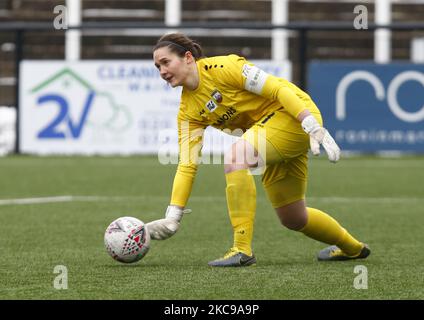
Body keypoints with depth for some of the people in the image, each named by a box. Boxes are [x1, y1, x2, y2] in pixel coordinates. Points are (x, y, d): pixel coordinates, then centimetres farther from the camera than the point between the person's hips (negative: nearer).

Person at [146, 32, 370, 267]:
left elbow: (276, 88, -19)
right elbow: (187, 165, 0)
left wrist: (312, 126, -28)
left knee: (234, 157, -30)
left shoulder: (221, 67, -18)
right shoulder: (188, 112, 3)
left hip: (296, 114, -8)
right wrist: (172, 217, -9)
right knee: (292, 219, 13)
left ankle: (242, 250, -27)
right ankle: (353, 248, 41)